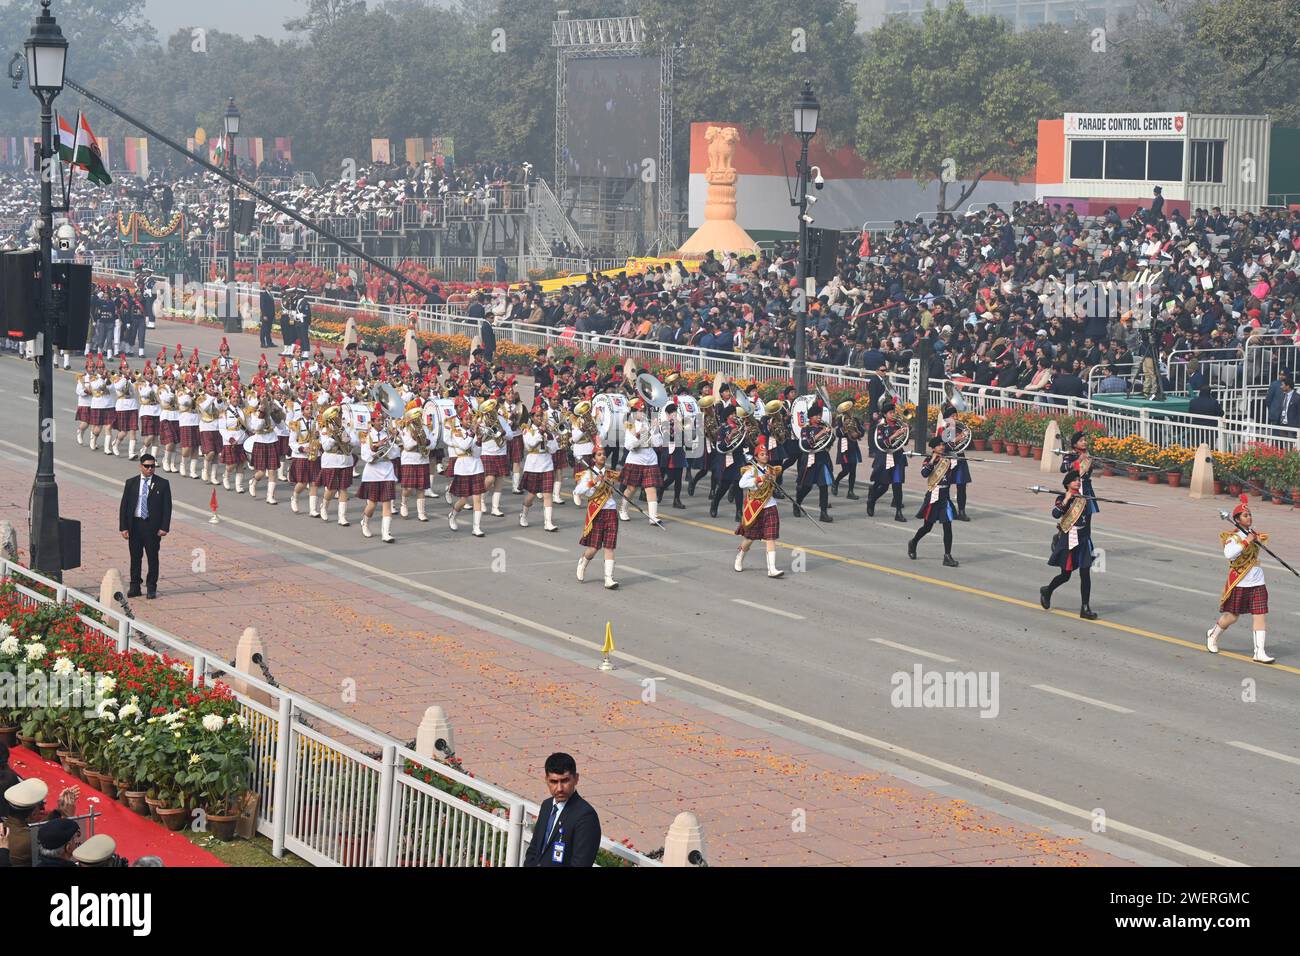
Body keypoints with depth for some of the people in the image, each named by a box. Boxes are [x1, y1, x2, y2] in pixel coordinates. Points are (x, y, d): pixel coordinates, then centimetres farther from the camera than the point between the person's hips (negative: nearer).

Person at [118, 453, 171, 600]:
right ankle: (135, 586, 16)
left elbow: (167, 507, -1)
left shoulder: (162, 484, 0)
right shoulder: (131, 483, 5)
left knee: (152, 557, 4)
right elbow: (124, 506, 5)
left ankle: (151, 588, 14)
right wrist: (123, 527, -3)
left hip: (152, 526, -2)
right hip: (134, 525, 2)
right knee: (135, 556, 7)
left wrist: (164, 527, -9)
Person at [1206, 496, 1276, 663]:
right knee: (1232, 616, 7)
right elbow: (1229, 553, -33)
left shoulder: (1252, 532, 8)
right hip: (1239, 583, -6)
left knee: (1260, 615, -4)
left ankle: (1259, 653, -4)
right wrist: (1246, 541, -31)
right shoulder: (1234, 537, -14)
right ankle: (1213, 634, 36)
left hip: (1257, 582, 6)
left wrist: (1259, 539, 13)